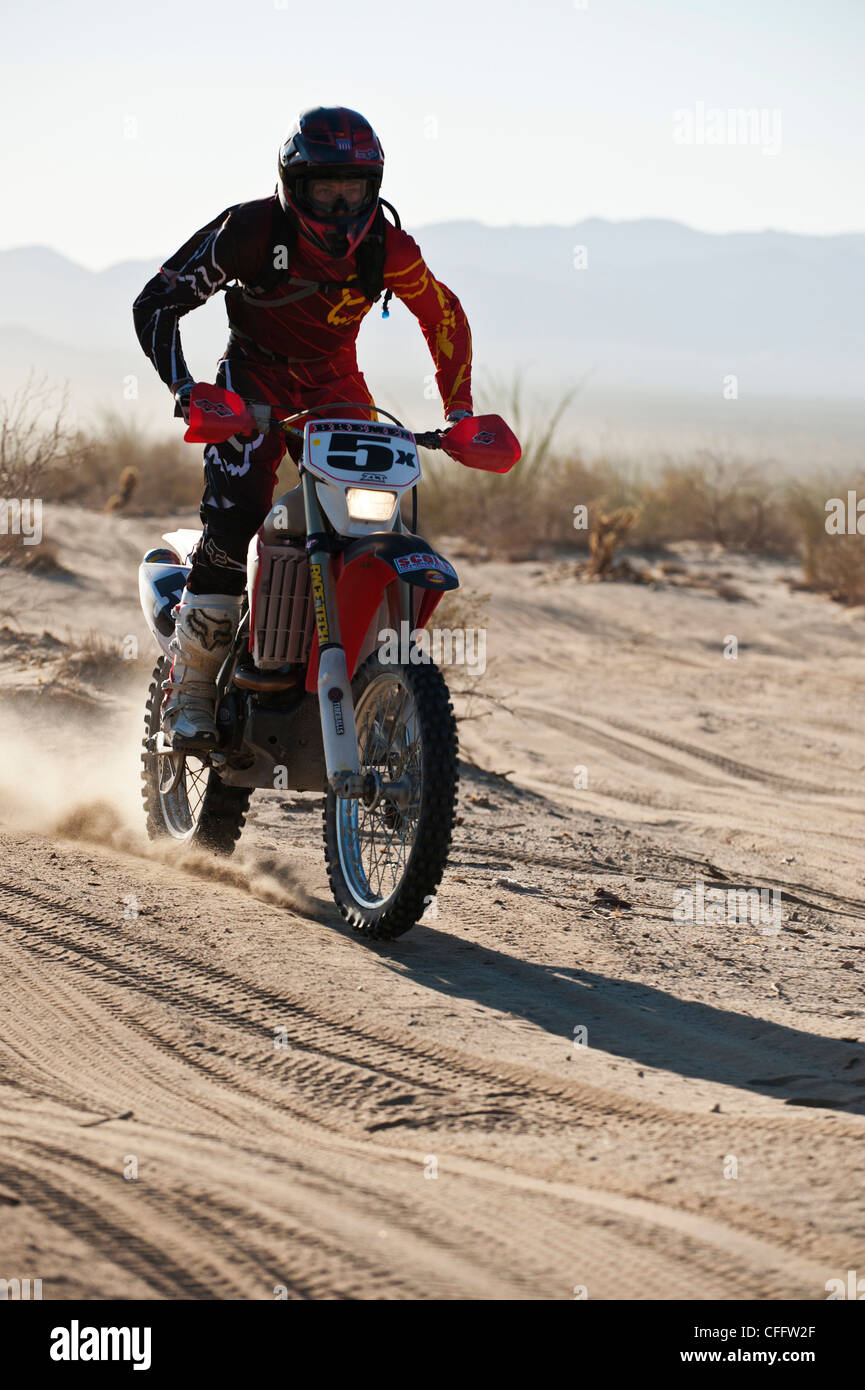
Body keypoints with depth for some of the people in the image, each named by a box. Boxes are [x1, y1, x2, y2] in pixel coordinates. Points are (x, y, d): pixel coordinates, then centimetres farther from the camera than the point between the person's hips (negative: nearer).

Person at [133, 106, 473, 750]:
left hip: (336, 384, 3)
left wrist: (459, 410, -1)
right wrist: (186, 390, -27)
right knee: (234, 516, -23)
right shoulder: (251, 230, -22)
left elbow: (444, 317, 6)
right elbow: (156, 303, -16)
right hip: (254, 382, -3)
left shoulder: (389, 248, -13)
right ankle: (190, 689, -15)